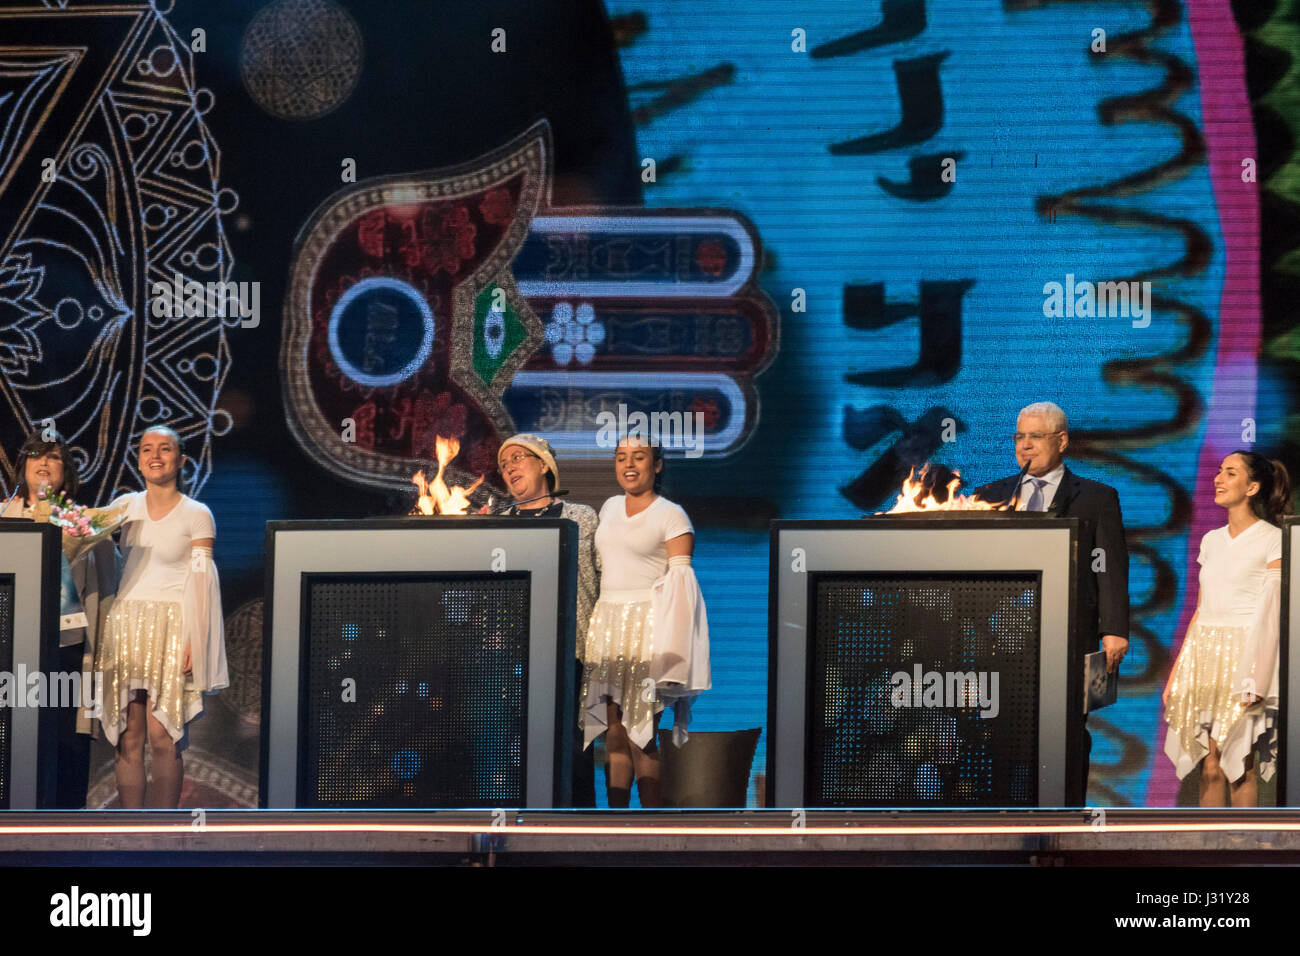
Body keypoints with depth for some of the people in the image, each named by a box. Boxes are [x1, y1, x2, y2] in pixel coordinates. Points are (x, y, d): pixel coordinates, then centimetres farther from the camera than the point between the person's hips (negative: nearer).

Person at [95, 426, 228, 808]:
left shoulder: (196, 515, 2)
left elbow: (201, 580, -2)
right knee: (129, 737, 0)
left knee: (162, 736, -10)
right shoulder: (124, 506, 12)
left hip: (171, 626, -3)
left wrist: (193, 642, -10)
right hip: (126, 623, 3)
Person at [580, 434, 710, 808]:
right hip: (607, 623, 6)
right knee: (614, 732, 3)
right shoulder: (610, 508, 15)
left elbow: (680, 580, -8)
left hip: (646, 626, -6)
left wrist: (670, 647, -16)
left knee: (641, 735, -8)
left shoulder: (671, 516, -3)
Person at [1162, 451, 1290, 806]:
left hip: (1243, 657, -6)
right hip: (1204, 658, 6)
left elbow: (1272, 615, -9)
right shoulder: (1212, 541, 15)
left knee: (1239, 768, -6)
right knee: (1209, 768, 3)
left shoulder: (1272, 541, -4)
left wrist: (1257, 679, -17)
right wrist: (1176, 673, 13)